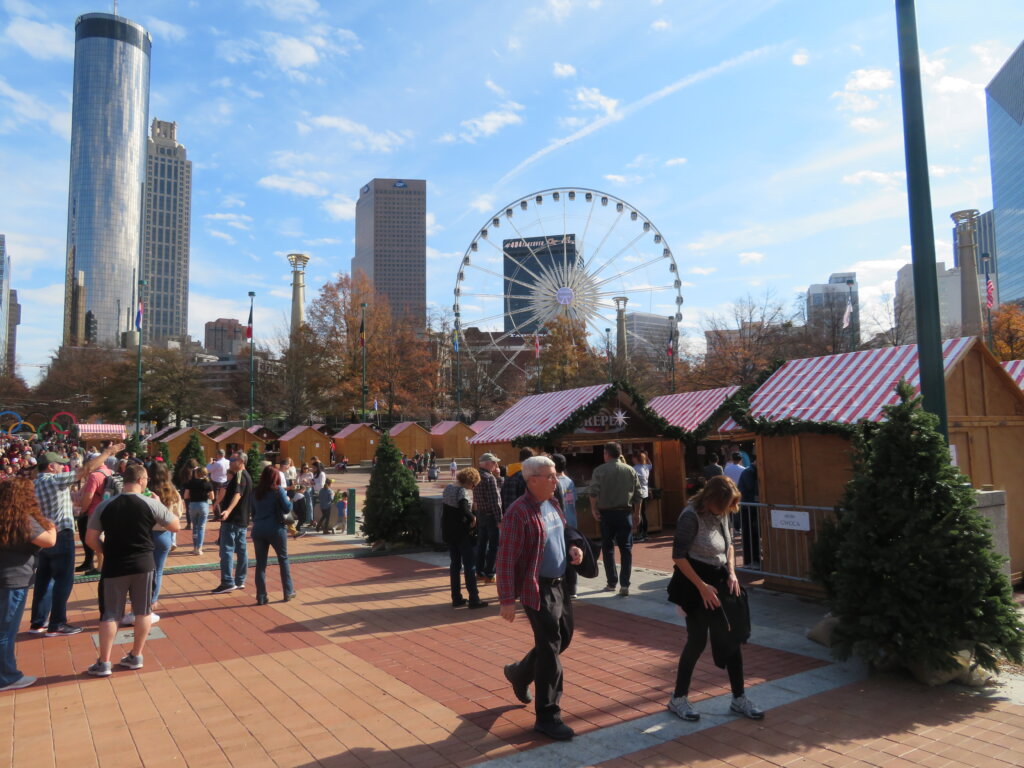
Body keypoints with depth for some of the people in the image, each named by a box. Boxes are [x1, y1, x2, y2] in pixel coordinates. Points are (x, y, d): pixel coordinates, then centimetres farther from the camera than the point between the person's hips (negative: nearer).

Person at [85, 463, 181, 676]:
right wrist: (159, 505, 11)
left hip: (114, 566, 1)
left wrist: (107, 552, 14)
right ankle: (136, 657, 21)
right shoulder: (151, 504, -9)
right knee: (143, 612, 13)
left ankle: (103, 663, 12)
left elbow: (90, 538, -2)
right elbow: (176, 525, 0)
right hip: (143, 564, -1)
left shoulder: (105, 506, -3)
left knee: (109, 615, 10)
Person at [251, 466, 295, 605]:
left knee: (260, 563, 7)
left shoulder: (256, 491, 7)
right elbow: (287, 508, -11)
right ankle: (288, 592, 15)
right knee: (283, 559, 11)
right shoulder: (278, 490, -7)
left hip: (258, 530, 4)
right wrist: (288, 499, 8)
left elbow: (253, 511, 14)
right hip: (275, 529, -4)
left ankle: (261, 597, 7)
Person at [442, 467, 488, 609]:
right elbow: (463, 508, -35)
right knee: (470, 566, 2)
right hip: (463, 533, -8)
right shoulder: (462, 491, -19)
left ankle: (456, 598, 19)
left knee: (455, 564, 14)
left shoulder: (447, 488, 6)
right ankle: (474, 599, 7)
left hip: (449, 532, 8)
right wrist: (472, 518, -19)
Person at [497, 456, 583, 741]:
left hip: (560, 584, 9)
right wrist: (507, 599, -21)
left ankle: (520, 673, 42)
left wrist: (572, 549, 1)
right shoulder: (519, 512, -20)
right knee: (550, 649, -1)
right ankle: (548, 717, 14)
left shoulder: (552, 505, 7)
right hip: (538, 589, -9)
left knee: (563, 638, 19)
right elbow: (506, 559, -20)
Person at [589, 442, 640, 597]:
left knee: (608, 548, 12)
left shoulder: (600, 470, -5)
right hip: (625, 513, 1)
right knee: (626, 548, 4)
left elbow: (594, 492, -16)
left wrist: (594, 509, -7)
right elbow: (638, 494, 3)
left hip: (606, 513, -1)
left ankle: (611, 583, 15)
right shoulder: (630, 470, 3)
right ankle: (624, 585, -3)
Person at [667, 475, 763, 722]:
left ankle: (739, 699, 24)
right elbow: (679, 556, -21)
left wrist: (732, 573, 2)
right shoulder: (691, 516, -22)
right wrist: (702, 587, -19)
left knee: (731, 639, 9)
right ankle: (678, 699, 19)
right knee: (697, 641, 1)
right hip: (696, 584, -7)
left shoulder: (721, 513, 0)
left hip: (719, 581, 7)